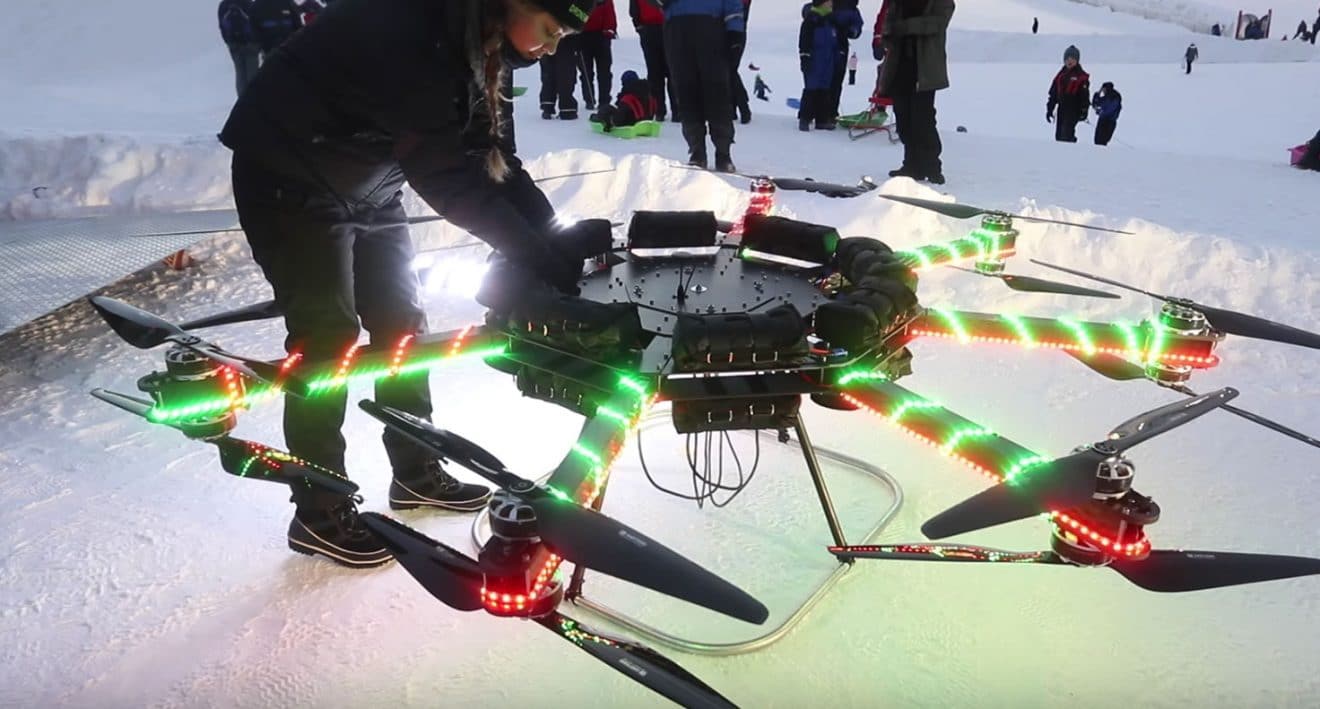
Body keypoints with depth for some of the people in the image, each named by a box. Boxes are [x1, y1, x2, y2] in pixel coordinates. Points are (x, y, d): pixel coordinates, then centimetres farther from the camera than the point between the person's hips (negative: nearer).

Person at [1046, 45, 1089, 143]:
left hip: (1074, 110, -6)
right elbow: (1053, 93, 18)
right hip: (1062, 109, 6)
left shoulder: (1081, 76, -3)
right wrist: (1049, 109, 14)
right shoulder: (1061, 75, 15)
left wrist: (1084, 111, -14)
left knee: (1066, 134, -18)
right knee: (1059, 135, 6)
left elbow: (1085, 96, -7)